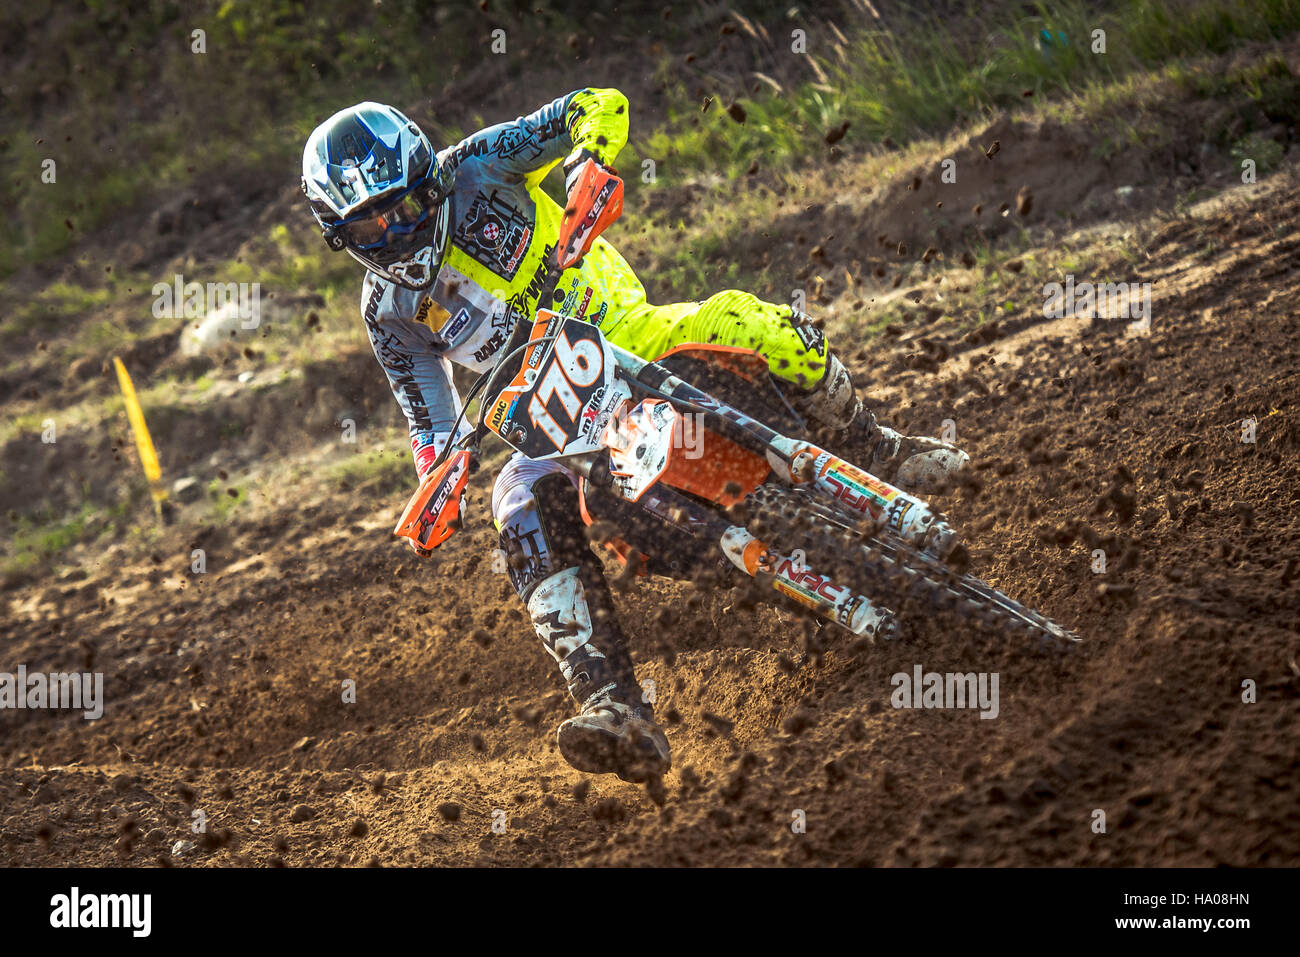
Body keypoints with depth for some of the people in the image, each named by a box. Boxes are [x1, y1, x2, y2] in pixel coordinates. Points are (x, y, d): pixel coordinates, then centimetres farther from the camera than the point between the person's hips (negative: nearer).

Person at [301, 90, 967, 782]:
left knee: (750, 325, -29)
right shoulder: (390, 315, 0)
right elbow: (432, 424, 4)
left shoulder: (473, 170, -8)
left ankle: (875, 453, 0)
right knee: (526, 504, -32)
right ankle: (616, 713, -46)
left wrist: (591, 154, -32)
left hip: (628, 333, -1)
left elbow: (597, 105, -10)